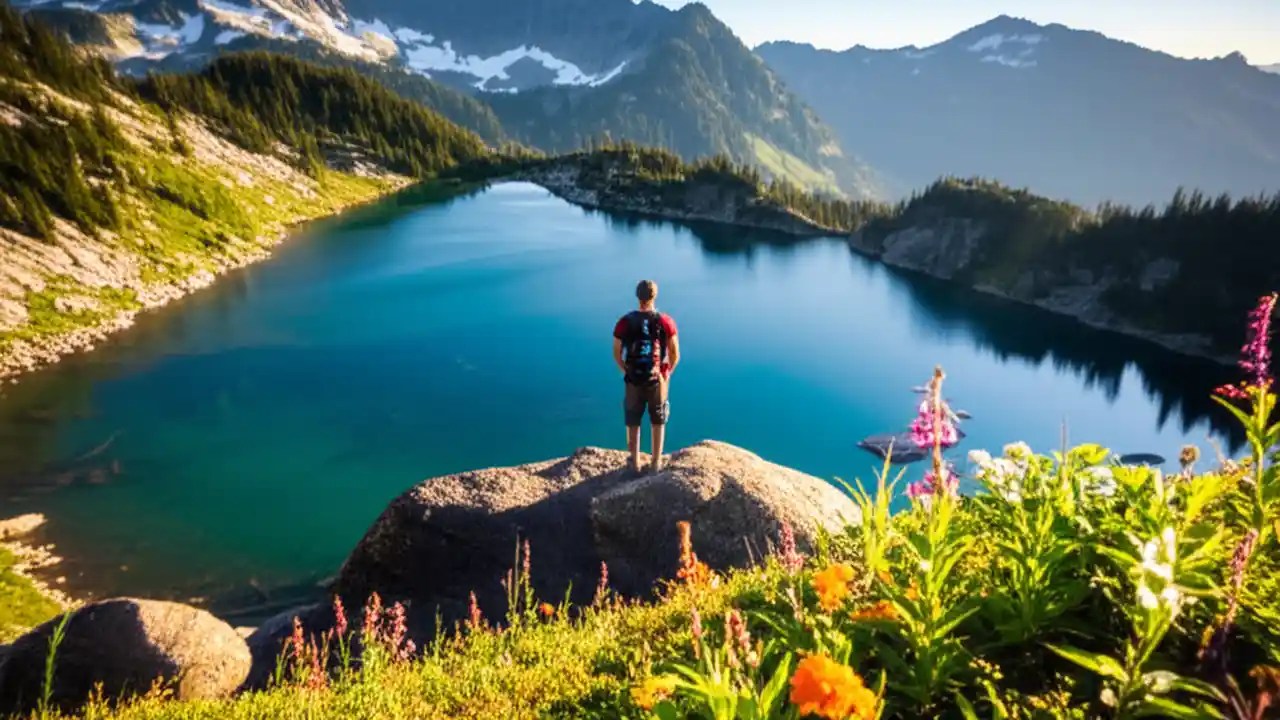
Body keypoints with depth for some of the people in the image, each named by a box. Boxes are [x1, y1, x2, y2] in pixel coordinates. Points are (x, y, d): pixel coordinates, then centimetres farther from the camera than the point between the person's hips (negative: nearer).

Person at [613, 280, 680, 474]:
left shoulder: (625, 322, -9)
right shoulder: (666, 321, -10)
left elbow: (616, 353, -3)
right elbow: (675, 355, -6)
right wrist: (667, 373, 10)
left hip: (633, 380, 0)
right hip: (657, 380, 0)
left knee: (633, 423, 16)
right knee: (658, 423, 17)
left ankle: (635, 463, 26)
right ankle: (656, 463, 25)